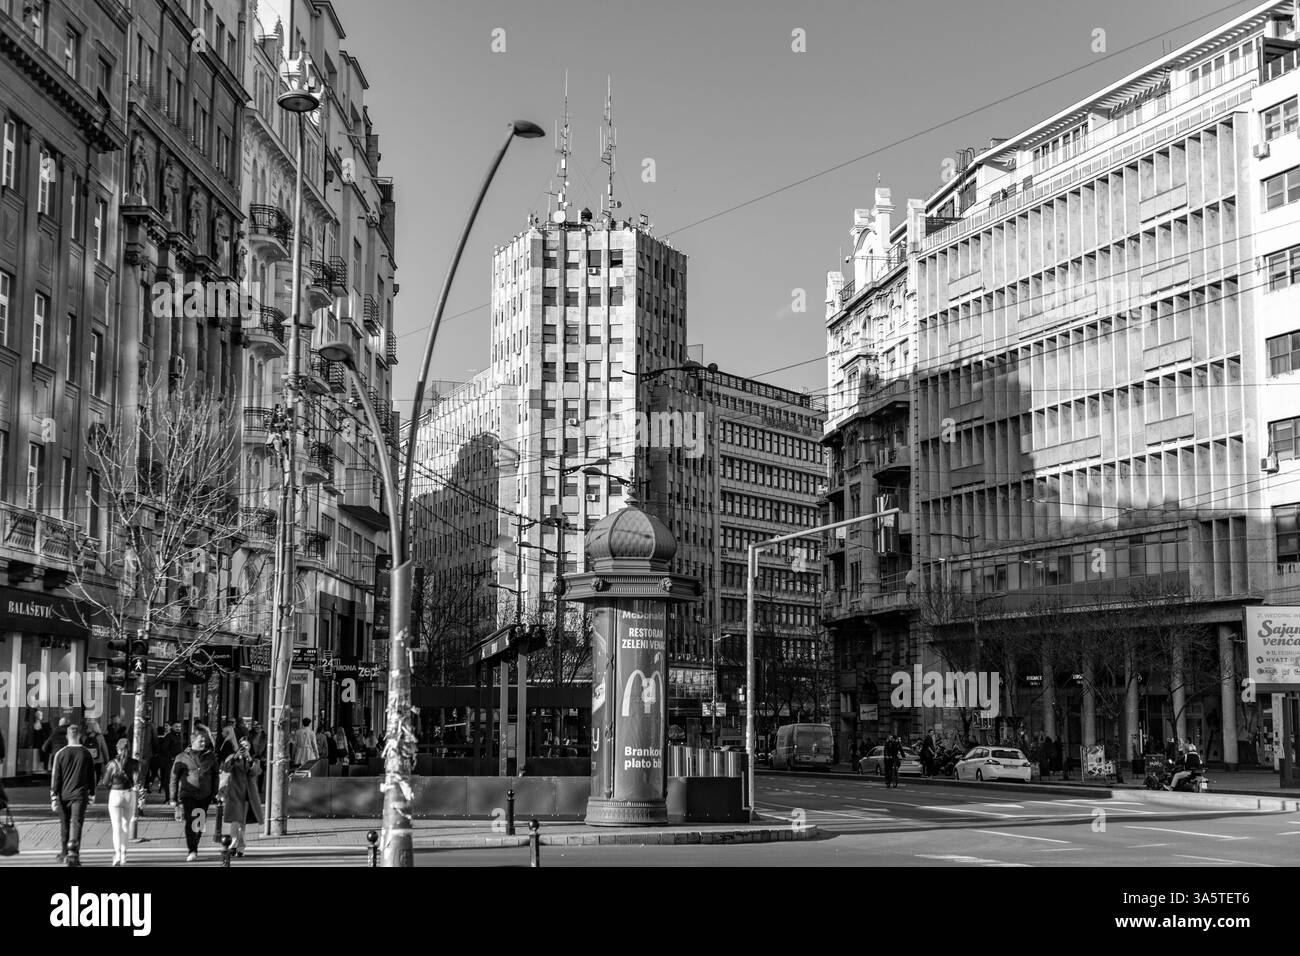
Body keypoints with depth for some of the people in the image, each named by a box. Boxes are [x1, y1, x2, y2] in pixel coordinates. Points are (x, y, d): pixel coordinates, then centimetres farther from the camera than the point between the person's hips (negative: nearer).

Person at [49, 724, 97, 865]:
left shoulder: (60, 754, -3)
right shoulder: (86, 754, 0)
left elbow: (55, 778, -3)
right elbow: (91, 776, 6)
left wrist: (54, 798, 0)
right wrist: (92, 795, 16)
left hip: (63, 795, 1)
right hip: (80, 795, -1)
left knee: (64, 824, 14)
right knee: (76, 824, -4)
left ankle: (63, 854, 24)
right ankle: (73, 855, -15)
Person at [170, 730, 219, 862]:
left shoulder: (210, 756, 6)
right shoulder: (182, 757, -1)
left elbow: (215, 776, 13)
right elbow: (174, 778, 3)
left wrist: (214, 794, 9)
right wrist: (173, 798, 1)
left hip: (204, 796, 2)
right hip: (188, 795, -2)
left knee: (200, 824, 6)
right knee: (189, 823, -10)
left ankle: (194, 848, 24)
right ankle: (192, 851, -5)